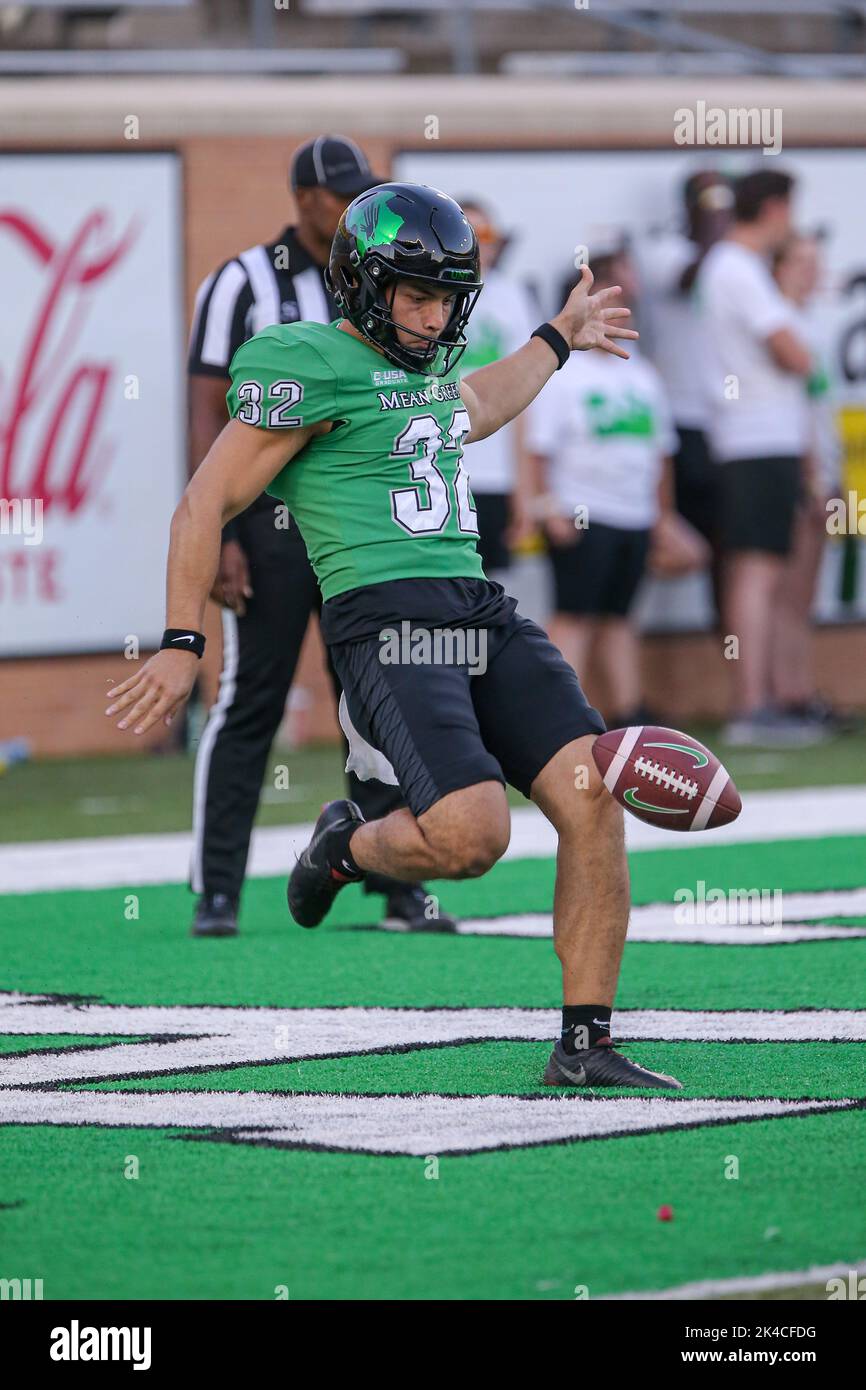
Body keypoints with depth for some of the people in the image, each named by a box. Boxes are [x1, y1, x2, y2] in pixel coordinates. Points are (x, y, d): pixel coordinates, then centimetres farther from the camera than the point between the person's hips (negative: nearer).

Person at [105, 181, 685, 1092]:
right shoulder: (310, 368, -4)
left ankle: (585, 1048, -3)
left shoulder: (422, 367, 21)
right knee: (470, 836, -26)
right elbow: (205, 506, -2)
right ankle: (346, 848, 9)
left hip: (482, 613, 8)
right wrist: (181, 646, -3)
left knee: (594, 800, -10)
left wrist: (559, 337, 59)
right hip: (386, 621, -8)